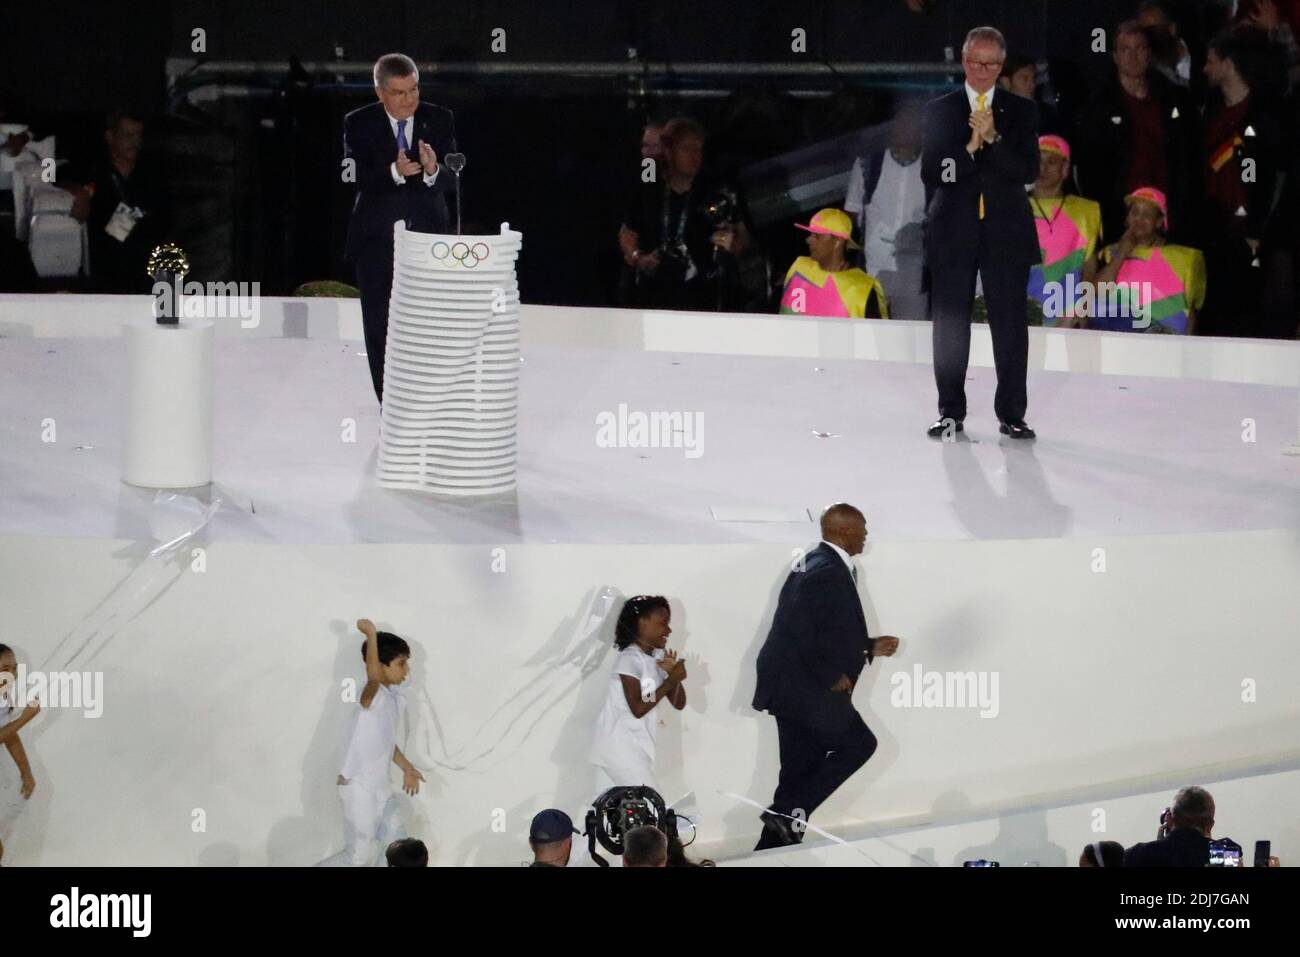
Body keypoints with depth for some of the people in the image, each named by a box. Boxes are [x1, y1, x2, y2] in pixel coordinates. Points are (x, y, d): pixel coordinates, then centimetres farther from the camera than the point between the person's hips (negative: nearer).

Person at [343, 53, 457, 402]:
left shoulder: (440, 121, 2)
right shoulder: (359, 124, -2)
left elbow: (451, 180, -5)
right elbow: (355, 178, -14)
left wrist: (433, 171, -29)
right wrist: (394, 172, -33)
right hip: (377, 241, 0)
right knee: (380, 331, 3)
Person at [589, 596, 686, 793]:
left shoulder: (660, 657, 9)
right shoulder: (629, 659, -16)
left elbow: (679, 703, 9)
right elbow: (638, 708, -21)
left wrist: (675, 675, -9)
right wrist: (671, 680, -19)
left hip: (638, 746, 8)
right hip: (619, 746, -8)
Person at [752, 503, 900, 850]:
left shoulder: (819, 564, 16)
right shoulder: (828, 572, -18)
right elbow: (804, 630, -26)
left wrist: (871, 647, 18)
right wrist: (833, 675, -17)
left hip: (793, 685, 10)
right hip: (803, 687, -10)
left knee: (800, 769, 12)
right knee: (857, 744, -3)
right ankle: (791, 810, -8)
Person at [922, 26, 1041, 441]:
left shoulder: (1021, 111, 6)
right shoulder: (940, 110, 7)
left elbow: (1028, 172, -4)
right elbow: (930, 172, -2)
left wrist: (993, 139, -15)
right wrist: (970, 147, -14)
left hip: (1006, 231, 0)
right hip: (953, 231, 0)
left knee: (1010, 322, -1)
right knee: (950, 322, 3)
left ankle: (1011, 413, 4)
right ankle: (951, 412, 11)